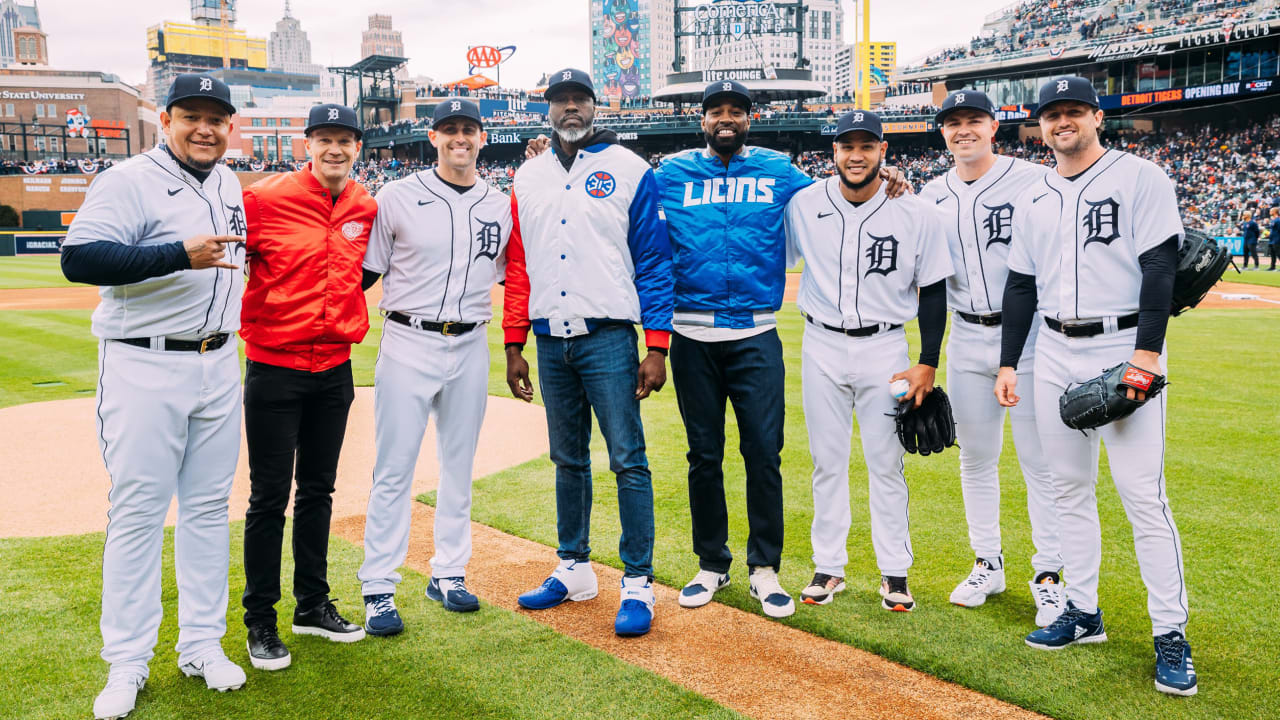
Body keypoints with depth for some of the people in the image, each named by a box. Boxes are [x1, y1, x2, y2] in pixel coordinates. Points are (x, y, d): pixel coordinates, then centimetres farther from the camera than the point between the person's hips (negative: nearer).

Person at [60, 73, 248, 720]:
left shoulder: (229, 185, 11)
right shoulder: (128, 181, -10)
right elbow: (79, 259, -23)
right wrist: (181, 255, -29)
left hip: (218, 366, 6)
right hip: (144, 369, -6)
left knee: (209, 505, 10)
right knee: (138, 510, -2)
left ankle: (201, 644, 22)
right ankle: (127, 663, 9)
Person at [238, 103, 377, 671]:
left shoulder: (366, 208, 5)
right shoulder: (265, 199, -10)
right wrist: (241, 322, -11)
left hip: (335, 367, 5)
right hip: (274, 368, -5)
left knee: (318, 491, 15)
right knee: (269, 497, 1)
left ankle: (313, 606, 29)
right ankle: (260, 622, 14)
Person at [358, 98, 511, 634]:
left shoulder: (501, 207, 7)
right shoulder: (397, 198, -2)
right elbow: (366, 270, 1)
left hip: (470, 348, 4)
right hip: (409, 344, -3)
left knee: (459, 465, 12)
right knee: (394, 469, -2)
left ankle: (448, 574, 24)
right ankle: (378, 589, 6)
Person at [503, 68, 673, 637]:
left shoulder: (629, 170, 1)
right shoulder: (528, 178, 13)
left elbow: (654, 261, -3)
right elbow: (517, 265, 15)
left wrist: (657, 345, -10)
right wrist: (513, 346, 9)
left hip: (608, 338, -4)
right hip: (551, 340, 4)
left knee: (628, 460, -5)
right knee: (567, 460, 13)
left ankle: (637, 584, 3)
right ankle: (573, 570, 24)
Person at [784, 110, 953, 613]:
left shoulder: (917, 214, -7)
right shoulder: (804, 206, -4)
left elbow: (933, 291, -1)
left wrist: (928, 364, -5)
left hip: (885, 349, -1)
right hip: (822, 348, 2)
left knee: (886, 462, 4)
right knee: (827, 460, 9)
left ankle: (894, 572, 17)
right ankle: (829, 566, 21)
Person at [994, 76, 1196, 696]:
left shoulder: (1140, 178, -3)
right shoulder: (1033, 200, 14)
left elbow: (1160, 267, -10)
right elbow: (1020, 286, 16)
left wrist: (1147, 352, -18)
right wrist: (1008, 362, 11)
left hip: (1125, 349, -6)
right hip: (1055, 355, 6)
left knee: (1143, 494, -9)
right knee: (1069, 488, 10)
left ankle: (1171, 634, 0)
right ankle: (1083, 611, 22)